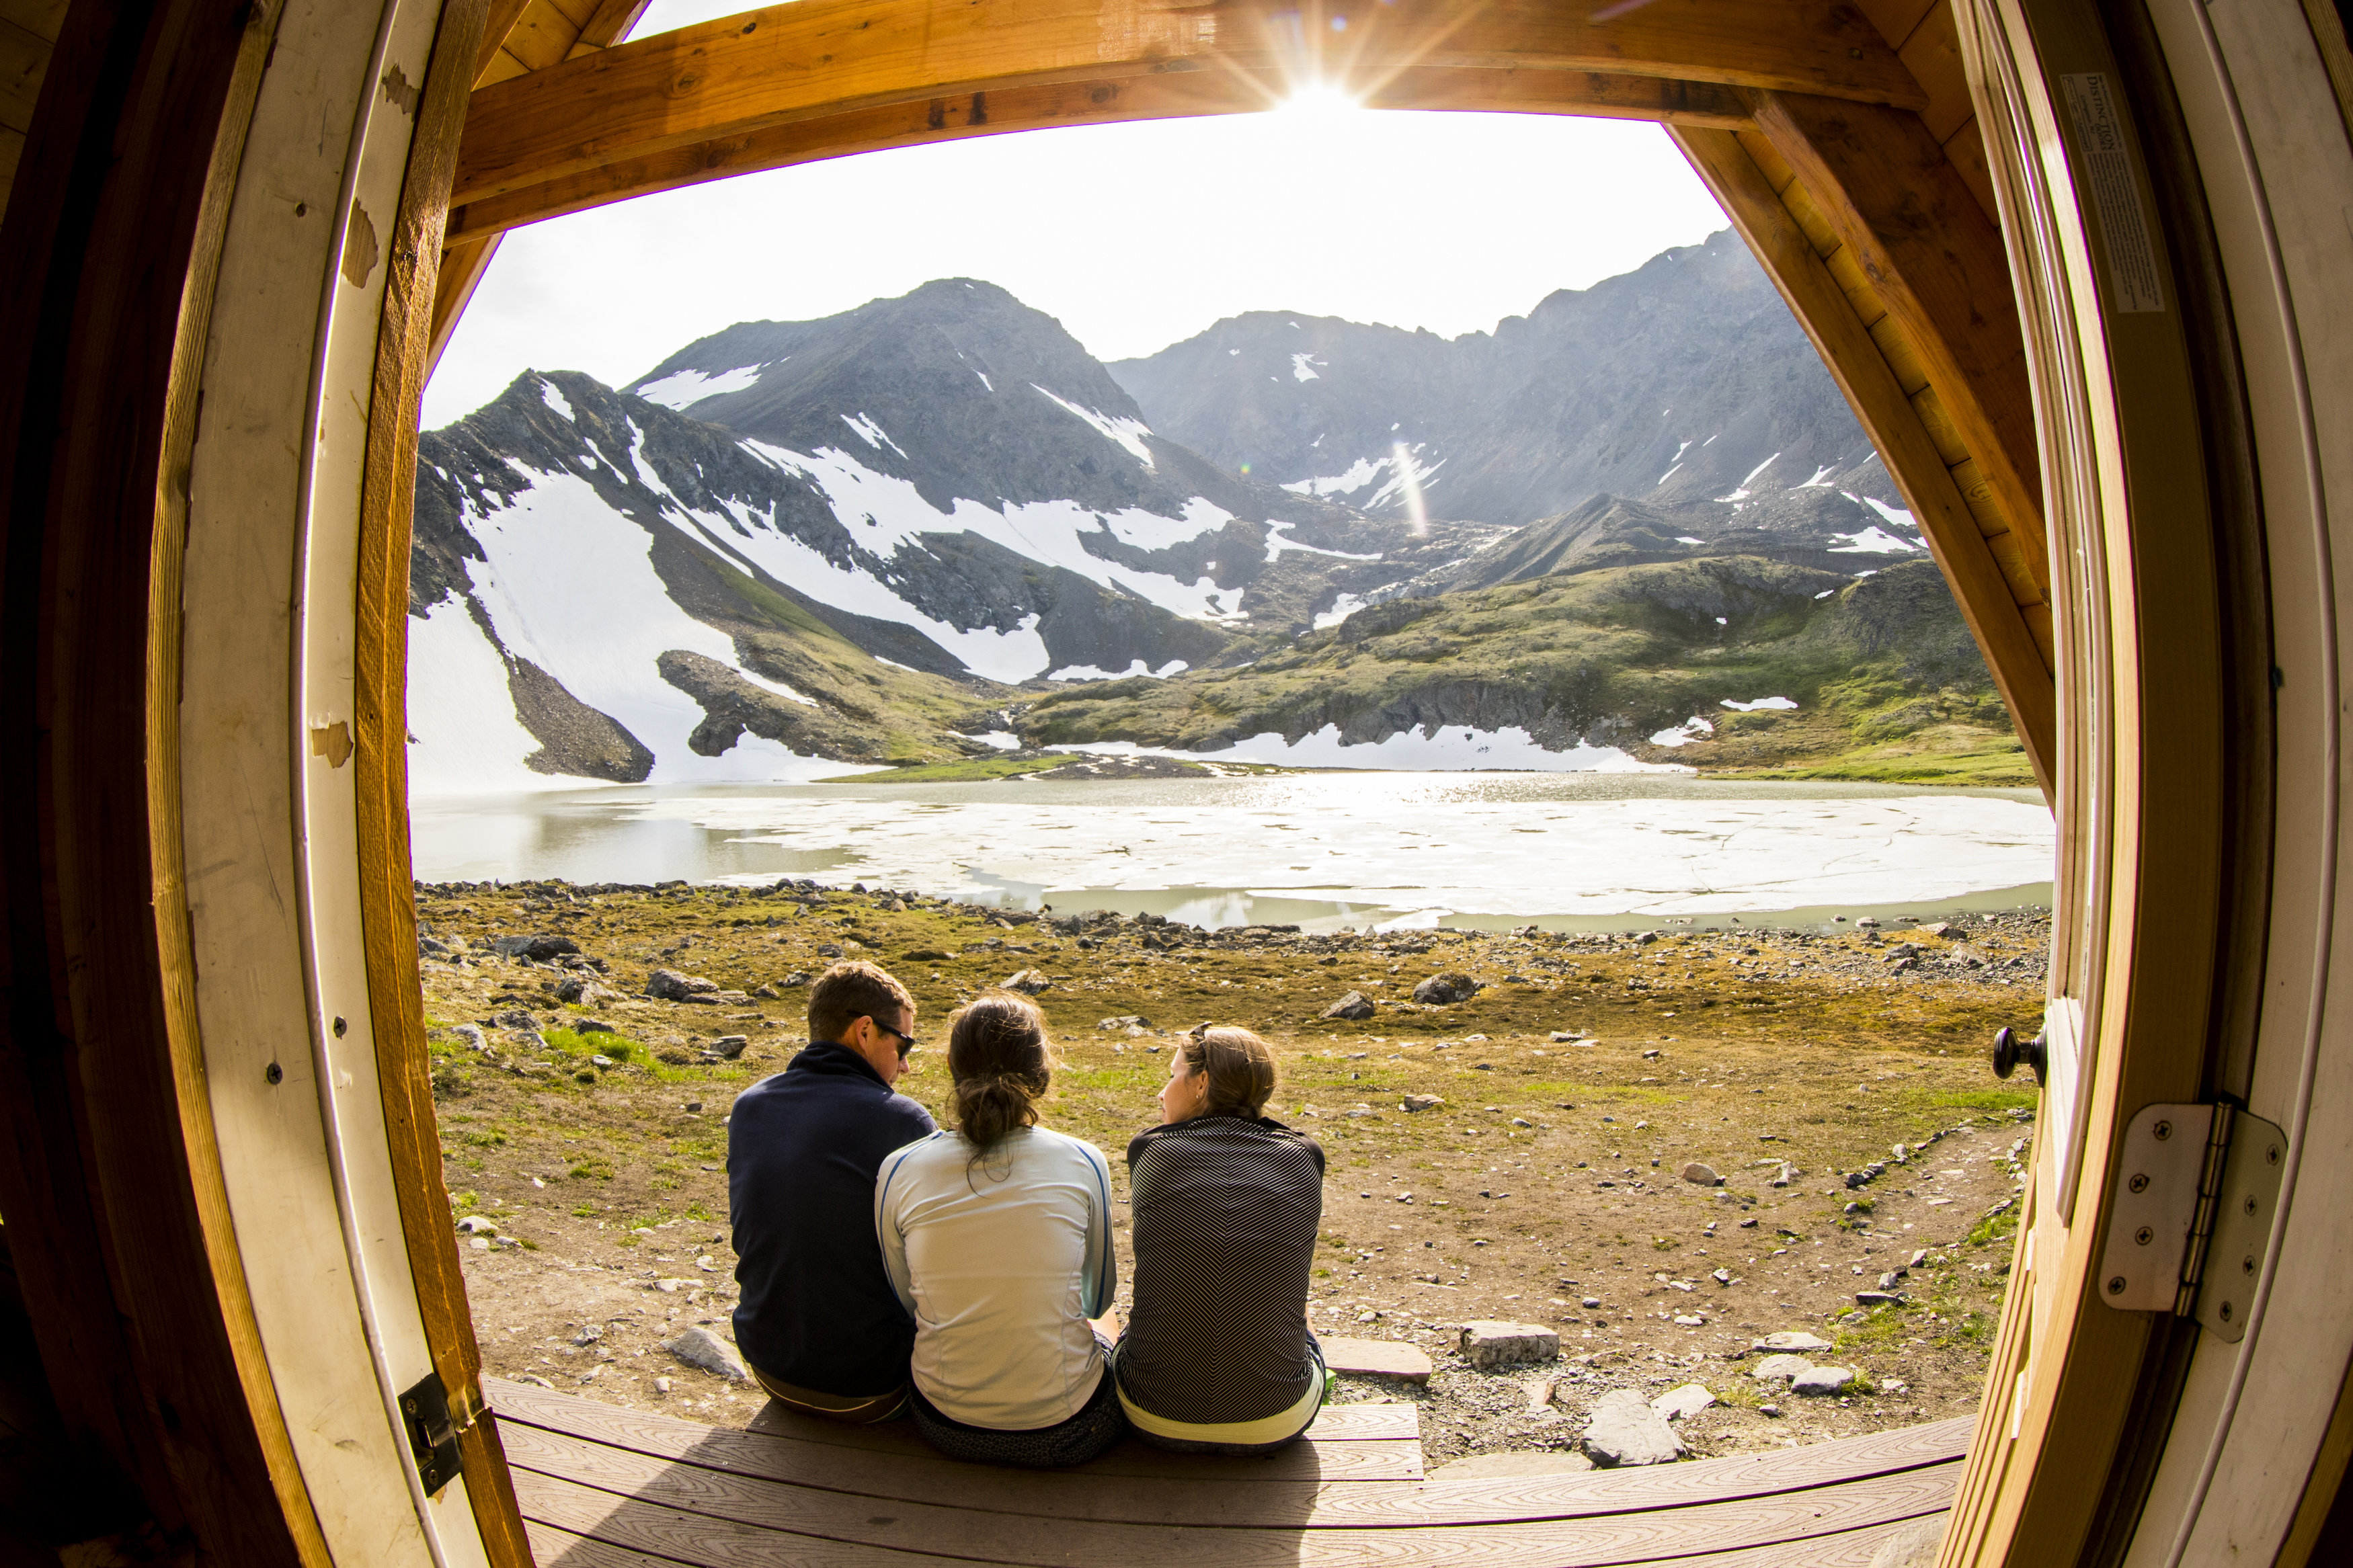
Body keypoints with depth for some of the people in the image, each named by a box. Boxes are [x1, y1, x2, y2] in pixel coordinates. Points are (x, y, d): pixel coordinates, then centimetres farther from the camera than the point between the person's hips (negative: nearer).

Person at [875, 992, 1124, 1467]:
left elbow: (904, 1303, 3)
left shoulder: (898, 1171, -11)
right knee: (1110, 1349, 32)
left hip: (945, 1426, 2)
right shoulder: (1083, 1165, -14)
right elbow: (1097, 1298, 2)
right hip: (1065, 1431, -2)